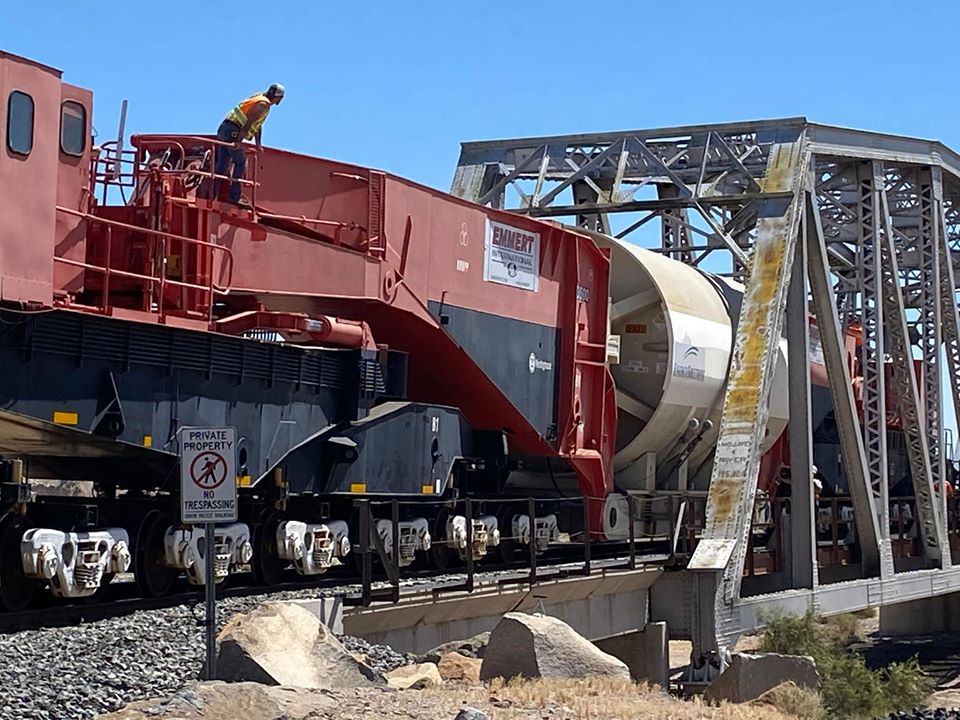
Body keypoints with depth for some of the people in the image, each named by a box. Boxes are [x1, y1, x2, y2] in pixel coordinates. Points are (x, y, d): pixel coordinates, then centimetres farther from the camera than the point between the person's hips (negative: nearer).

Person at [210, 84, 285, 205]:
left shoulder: (260, 99, 21)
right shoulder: (263, 104, -11)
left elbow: (258, 124, 25)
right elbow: (249, 122, -21)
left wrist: (258, 144, 26)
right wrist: (239, 141, -25)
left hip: (223, 129, 9)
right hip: (232, 131, -9)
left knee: (222, 165, 9)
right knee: (241, 163, -4)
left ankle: (212, 195, 8)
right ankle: (234, 198, -7)